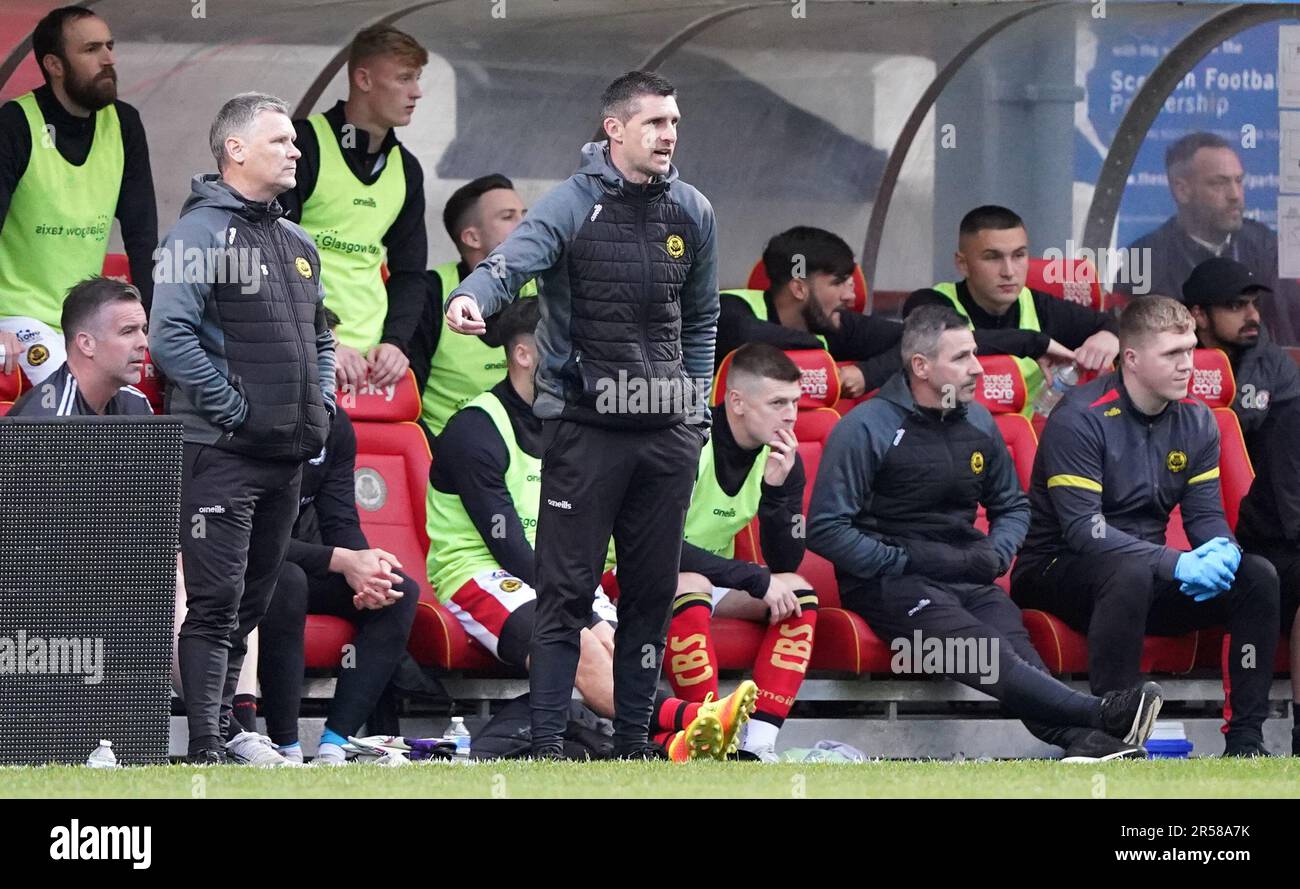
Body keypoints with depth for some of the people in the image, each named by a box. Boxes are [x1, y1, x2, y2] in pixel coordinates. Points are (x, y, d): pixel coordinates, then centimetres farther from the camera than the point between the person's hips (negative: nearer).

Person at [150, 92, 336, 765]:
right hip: (221, 454, -8)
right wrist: (232, 408, -17)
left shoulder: (297, 244, 18)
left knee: (251, 604, 12)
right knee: (216, 604, -10)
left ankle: (224, 729, 19)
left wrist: (320, 405, 14)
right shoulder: (202, 231, -9)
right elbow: (169, 336, -19)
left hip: (287, 457, 8)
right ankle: (206, 746, -12)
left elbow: (320, 337, 30)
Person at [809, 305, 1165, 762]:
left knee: (1015, 645, -29)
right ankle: (1103, 715, -54)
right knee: (978, 648, -34)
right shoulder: (866, 428, -3)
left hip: (966, 578, 5)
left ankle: (1084, 739, -56)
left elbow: (1012, 507, 29)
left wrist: (995, 554, 7)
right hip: (887, 582, -5)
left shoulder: (978, 424, 16)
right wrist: (903, 562, -13)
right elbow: (825, 529, -7)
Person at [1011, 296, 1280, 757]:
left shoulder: (1195, 420, 5)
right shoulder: (1079, 419, -17)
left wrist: (1222, 549, -21)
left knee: (1257, 576, -12)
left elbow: (1205, 513, 5)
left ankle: (1246, 738, -11)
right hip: (1058, 572, -7)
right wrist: (1177, 564, -33)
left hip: (1149, 571, 7)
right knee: (1131, 572, -39)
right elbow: (1082, 528, -24)